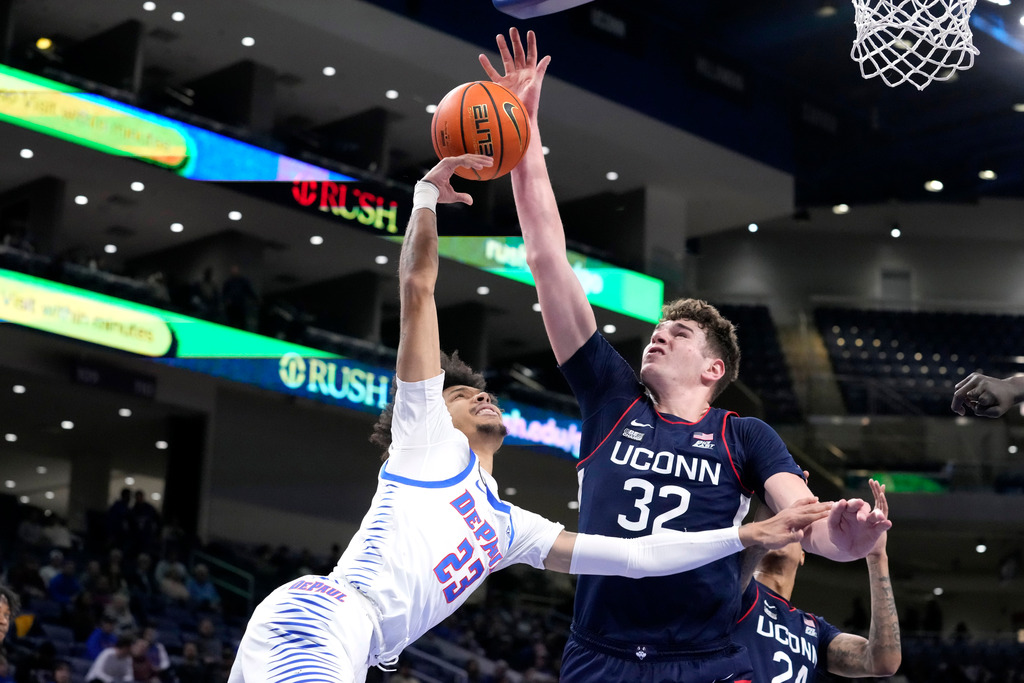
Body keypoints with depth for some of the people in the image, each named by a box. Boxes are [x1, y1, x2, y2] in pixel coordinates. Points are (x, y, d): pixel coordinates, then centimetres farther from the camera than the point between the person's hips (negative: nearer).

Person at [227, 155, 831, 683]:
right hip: (316, 617, -7)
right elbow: (417, 290, 10)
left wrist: (753, 535, 27)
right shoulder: (427, 434, 17)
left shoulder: (511, 529, 32)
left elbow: (634, 555, 30)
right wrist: (428, 195, 8)